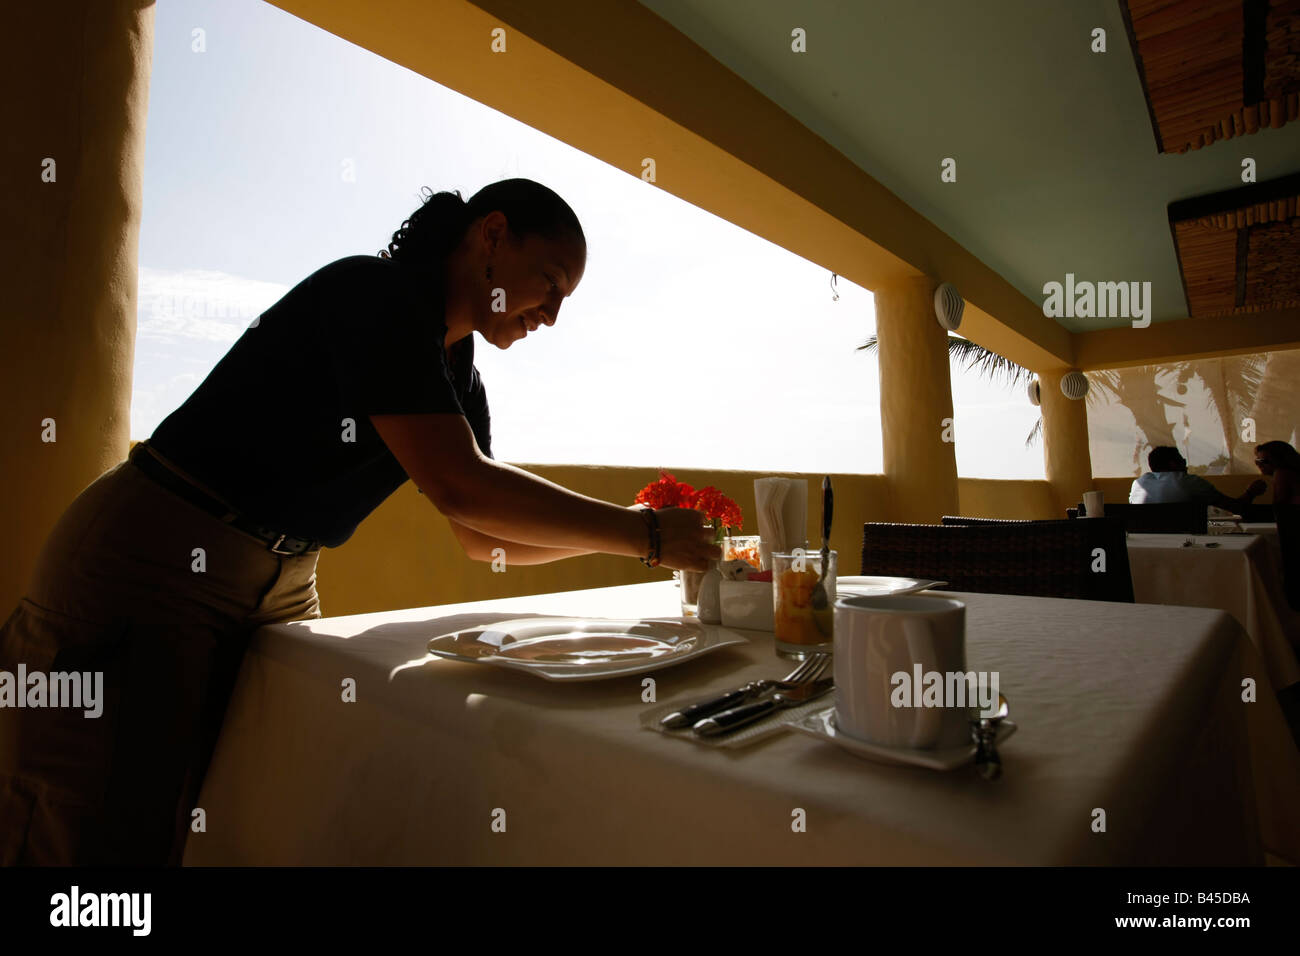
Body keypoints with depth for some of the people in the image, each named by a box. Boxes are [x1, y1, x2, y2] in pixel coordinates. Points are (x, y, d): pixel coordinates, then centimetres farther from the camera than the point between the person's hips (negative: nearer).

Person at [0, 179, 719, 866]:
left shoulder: (459, 378, 6)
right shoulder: (374, 292, -19)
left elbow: (483, 536, 10)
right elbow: (459, 487, -30)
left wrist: (632, 529, -1)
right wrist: (645, 537, -21)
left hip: (279, 591, 8)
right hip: (148, 569, -7)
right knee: (114, 833, 3)